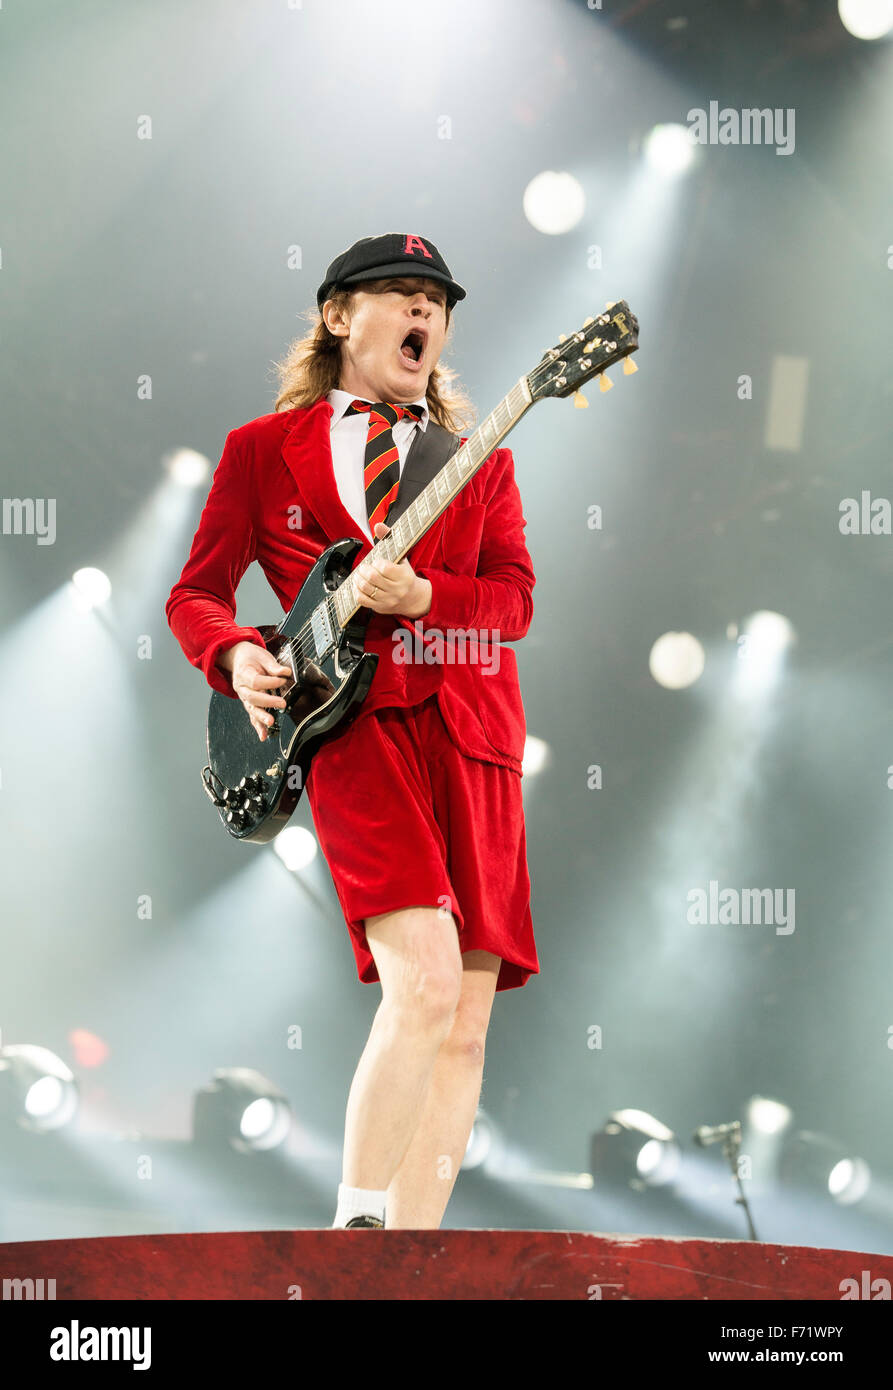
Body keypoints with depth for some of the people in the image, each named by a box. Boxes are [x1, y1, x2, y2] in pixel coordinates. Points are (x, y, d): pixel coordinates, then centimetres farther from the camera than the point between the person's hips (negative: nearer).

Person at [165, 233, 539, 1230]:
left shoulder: (479, 461, 20)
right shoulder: (263, 451, 13)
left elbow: (515, 597, 7)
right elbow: (196, 594, 14)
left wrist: (421, 596, -13)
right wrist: (238, 656, -8)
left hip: (472, 731, 4)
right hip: (357, 725, -4)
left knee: (466, 1020, -2)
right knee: (425, 979, -23)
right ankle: (356, 1227, -13)